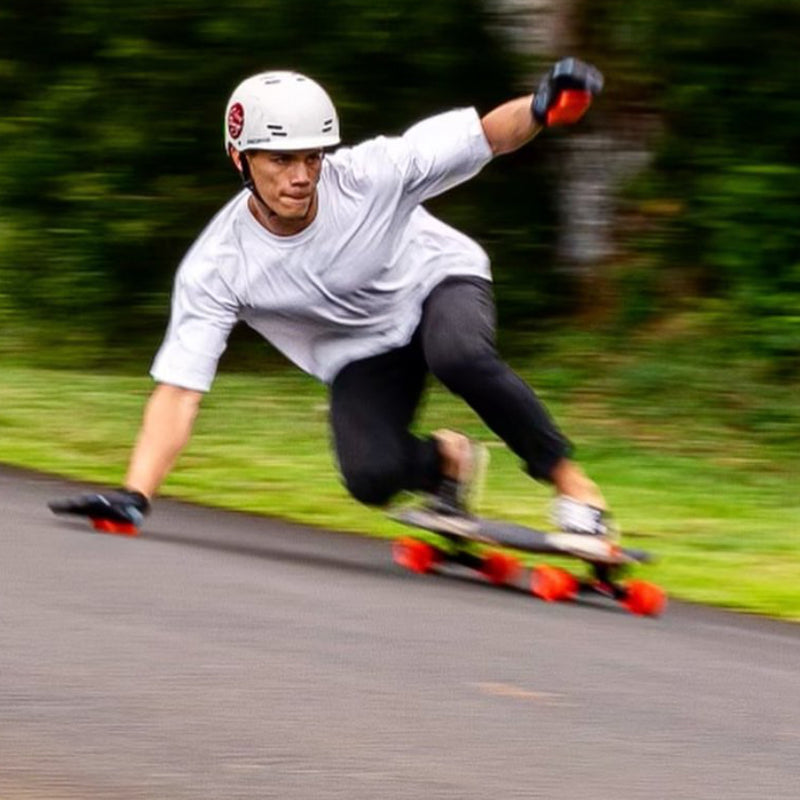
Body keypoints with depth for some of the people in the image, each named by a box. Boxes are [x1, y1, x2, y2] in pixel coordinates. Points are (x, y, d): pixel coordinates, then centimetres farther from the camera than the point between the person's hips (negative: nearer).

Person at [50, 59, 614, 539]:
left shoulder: (370, 175, -27)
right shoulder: (216, 267, -26)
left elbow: (488, 135, -23)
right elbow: (178, 391, -25)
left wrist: (543, 107, -45)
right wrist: (135, 497, -37)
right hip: (361, 354, 1)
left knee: (459, 356, -37)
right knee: (372, 476, -26)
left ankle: (568, 478, -17)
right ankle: (446, 460, 12)